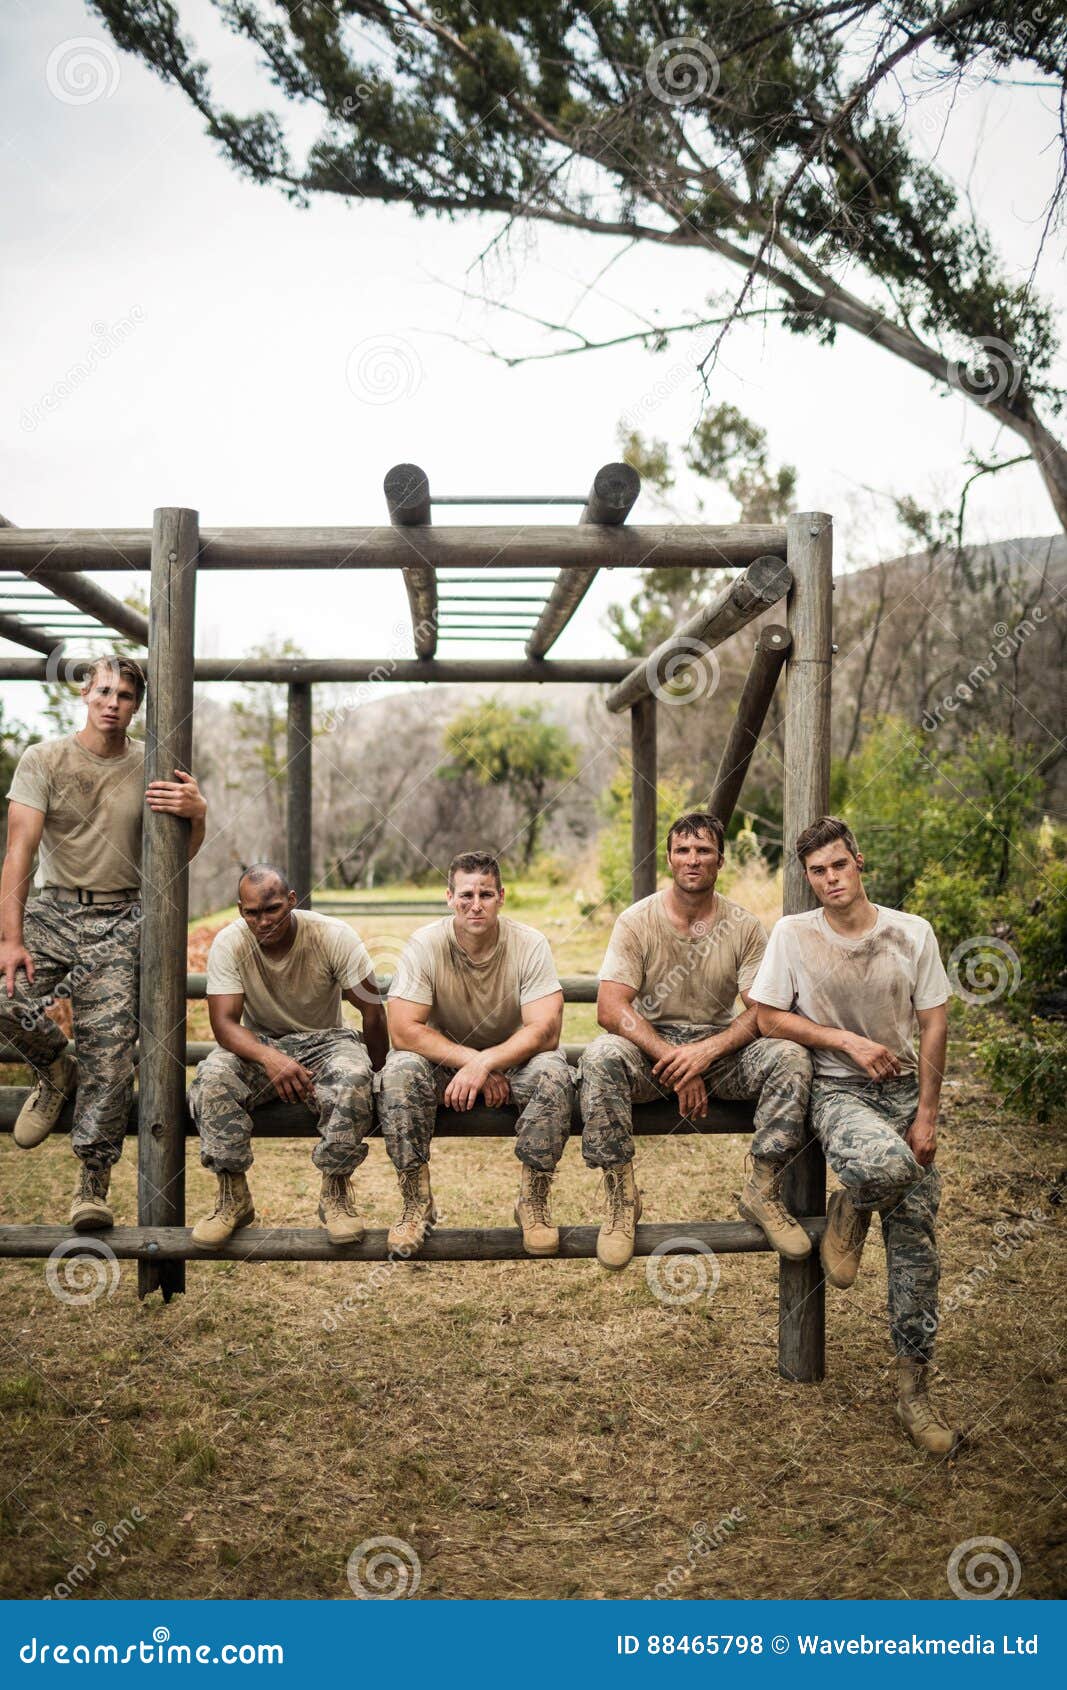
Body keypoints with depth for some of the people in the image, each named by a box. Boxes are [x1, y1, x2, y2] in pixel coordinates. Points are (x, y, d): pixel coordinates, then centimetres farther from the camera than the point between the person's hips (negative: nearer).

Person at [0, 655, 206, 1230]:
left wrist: (198, 814, -15)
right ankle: (56, 1073, 12)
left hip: (120, 918, 0)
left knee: (110, 1043, -12)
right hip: (53, 908, 0)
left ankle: (93, 1182, -3)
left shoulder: (150, 767, 5)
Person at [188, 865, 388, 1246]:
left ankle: (336, 1192, -17)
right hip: (258, 1043, 1)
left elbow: (373, 1012, -8)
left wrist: (374, 1074, -4)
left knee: (352, 1079, -36)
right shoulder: (229, 943, -14)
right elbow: (223, 1022, -21)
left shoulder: (335, 936, -17)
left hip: (325, 1040, -1)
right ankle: (233, 1196, -17)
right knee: (212, 1077, -31)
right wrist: (270, 1058, -39)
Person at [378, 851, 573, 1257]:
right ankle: (416, 1202, -18)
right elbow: (404, 1031, -21)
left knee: (552, 1072, -31)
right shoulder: (425, 945, -14)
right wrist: (471, 1061, -27)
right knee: (400, 1071, -30)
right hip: (443, 1060, 0)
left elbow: (545, 1031, -21)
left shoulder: (529, 944, -14)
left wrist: (485, 1063, -33)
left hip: (513, 1059, 0)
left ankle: (534, 1201, -15)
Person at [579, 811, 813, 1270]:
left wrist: (707, 1051, -22)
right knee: (601, 1056, -34)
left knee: (790, 1056, -25)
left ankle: (763, 1191, -15)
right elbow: (611, 1009, -13)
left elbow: (763, 1010, -5)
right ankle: (621, 1196, -23)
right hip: (648, 1045, -1)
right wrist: (673, 1062, -22)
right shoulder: (636, 921, -5)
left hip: (718, 1047, 2)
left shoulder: (743, 927, 1)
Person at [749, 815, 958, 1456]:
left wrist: (927, 1115, -3)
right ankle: (848, 1213, 1)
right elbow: (766, 1017, -1)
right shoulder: (793, 934, -3)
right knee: (886, 1162, -36)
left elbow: (934, 1025, 3)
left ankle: (915, 1384, 9)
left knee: (916, 1237, -3)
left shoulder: (913, 933, 1)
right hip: (836, 1090, -3)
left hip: (902, 1087, 3)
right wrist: (847, 1042, -11)